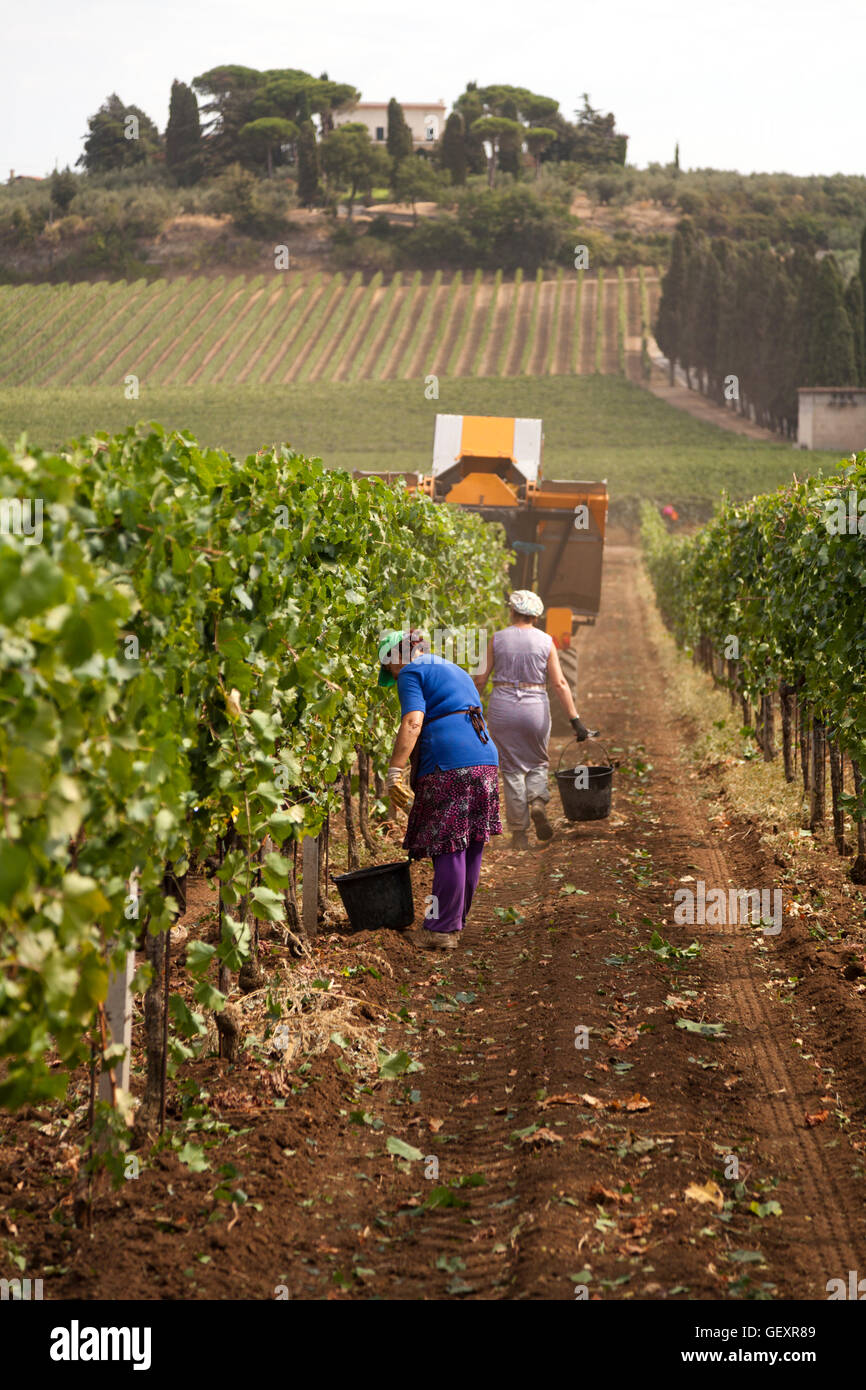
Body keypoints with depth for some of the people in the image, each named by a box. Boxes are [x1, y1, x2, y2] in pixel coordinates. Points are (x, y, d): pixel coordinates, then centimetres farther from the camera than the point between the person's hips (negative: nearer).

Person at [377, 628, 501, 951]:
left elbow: (413, 722, -14)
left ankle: (442, 929, -2)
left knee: (448, 850, -5)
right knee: (470, 848, 12)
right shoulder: (456, 671, 28)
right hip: (485, 758, 8)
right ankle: (457, 920, 22)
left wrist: (394, 773, -17)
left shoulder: (412, 673, 1)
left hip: (448, 766, -8)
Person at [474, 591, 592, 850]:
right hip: (535, 709, 0)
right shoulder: (545, 641, -1)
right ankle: (538, 802, -8)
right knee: (538, 763, 21)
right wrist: (575, 719, -4)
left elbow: (480, 679, 2)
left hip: (502, 707, 0)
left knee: (512, 769, 7)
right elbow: (559, 683, -5)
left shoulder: (497, 639, -1)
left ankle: (519, 832, 6)